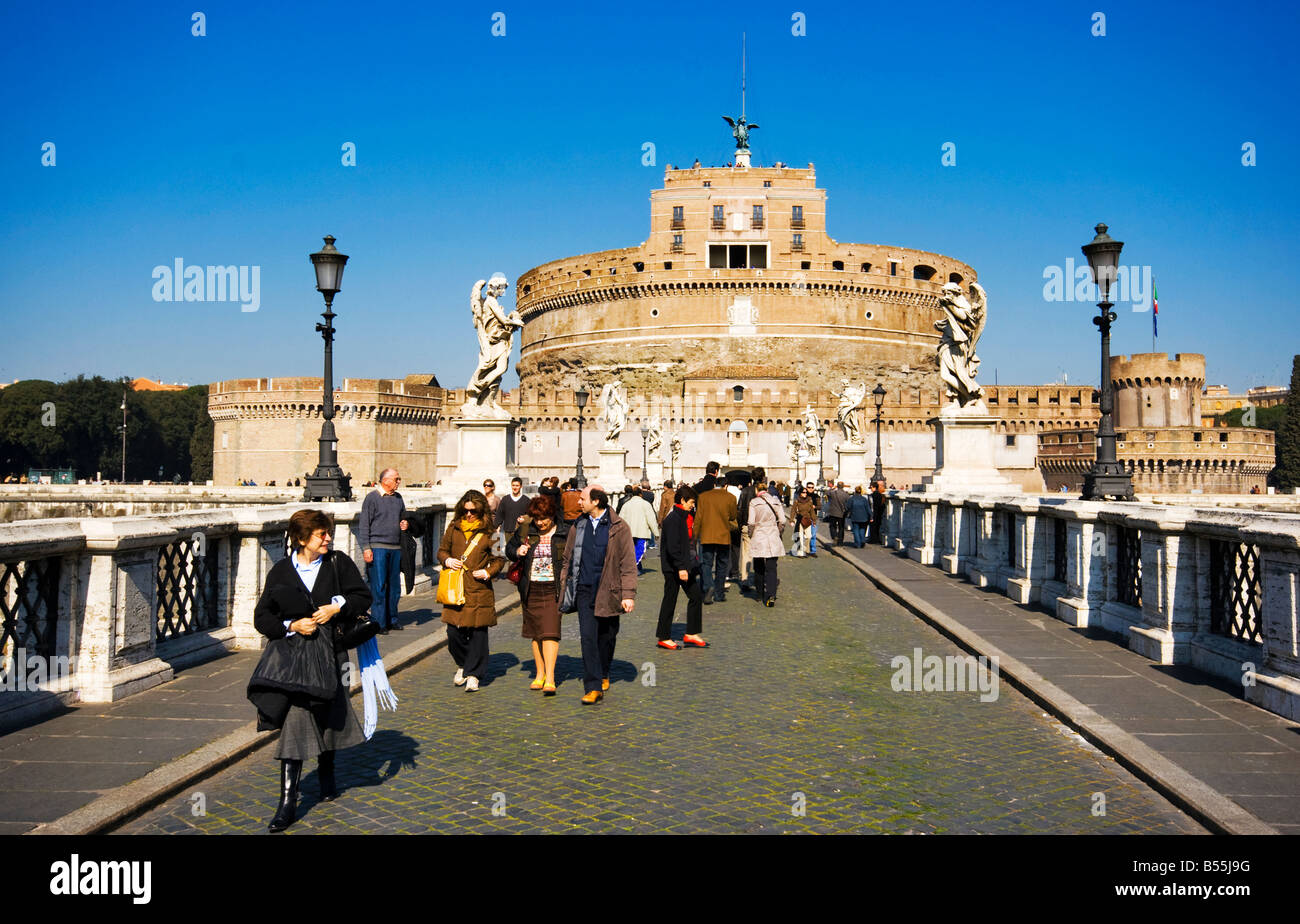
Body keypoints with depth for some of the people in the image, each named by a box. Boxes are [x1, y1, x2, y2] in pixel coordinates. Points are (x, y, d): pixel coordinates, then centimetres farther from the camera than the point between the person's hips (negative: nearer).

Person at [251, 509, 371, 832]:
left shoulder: (338, 563, 1)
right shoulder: (280, 571, 0)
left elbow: (364, 597, 5)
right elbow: (261, 617, 0)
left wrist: (338, 606, -11)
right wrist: (291, 626, -15)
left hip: (328, 653, 2)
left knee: (328, 717, 15)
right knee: (295, 722, -8)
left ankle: (326, 776, 41)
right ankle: (288, 802, -3)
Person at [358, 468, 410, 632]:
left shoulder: (398, 498, 13)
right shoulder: (372, 498, -4)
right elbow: (364, 525, -5)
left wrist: (405, 524, 4)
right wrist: (366, 548, -12)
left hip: (395, 548, 6)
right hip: (377, 547, -6)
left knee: (394, 586, 9)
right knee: (378, 587, -5)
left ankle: (391, 620, 19)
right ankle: (378, 623, 1)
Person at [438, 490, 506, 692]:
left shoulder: (489, 531, 1)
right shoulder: (454, 527, 10)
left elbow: (499, 558, 6)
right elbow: (442, 550, 19)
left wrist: (488, 572, -9)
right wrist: (447, 560, -1)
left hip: (479, 590, -3)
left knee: (478, 632, -1)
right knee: (453, 632, 2)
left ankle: (473, 674, 10)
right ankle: (463, 665, 27)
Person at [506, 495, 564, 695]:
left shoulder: (563, 533, -4)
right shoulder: (525, 531, 4)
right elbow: (509, 548, 18)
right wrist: (517, 552, -5)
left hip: (553, 588, -3)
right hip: (531, 589, 4)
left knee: (550, 632, -11)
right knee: (535, 633, 10)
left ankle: (550, 678, -10)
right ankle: (540, 674, 23)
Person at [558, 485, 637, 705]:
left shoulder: (618, 528, -6)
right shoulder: (579, 526, 7)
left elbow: (628, 563, -6)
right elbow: (568, 558, 15)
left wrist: (628, 594, -11)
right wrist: (565, 587, 11)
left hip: (608, 591, -2)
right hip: (585, 590, 2)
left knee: (606, 637, 12)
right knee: (588, 636, -8)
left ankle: (603, 675, 35)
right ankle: (593, 687, -8)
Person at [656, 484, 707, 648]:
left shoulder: (686, 517, 12)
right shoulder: (673, 518, -17)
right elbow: (672, 547, -22)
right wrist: (681, 568, -24)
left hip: (685, 566, 9)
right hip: (673, 567, -9)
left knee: (696, 596, 8)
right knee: (670, 600, 0)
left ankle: (691, 634, 14)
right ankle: (664, 637, 10)